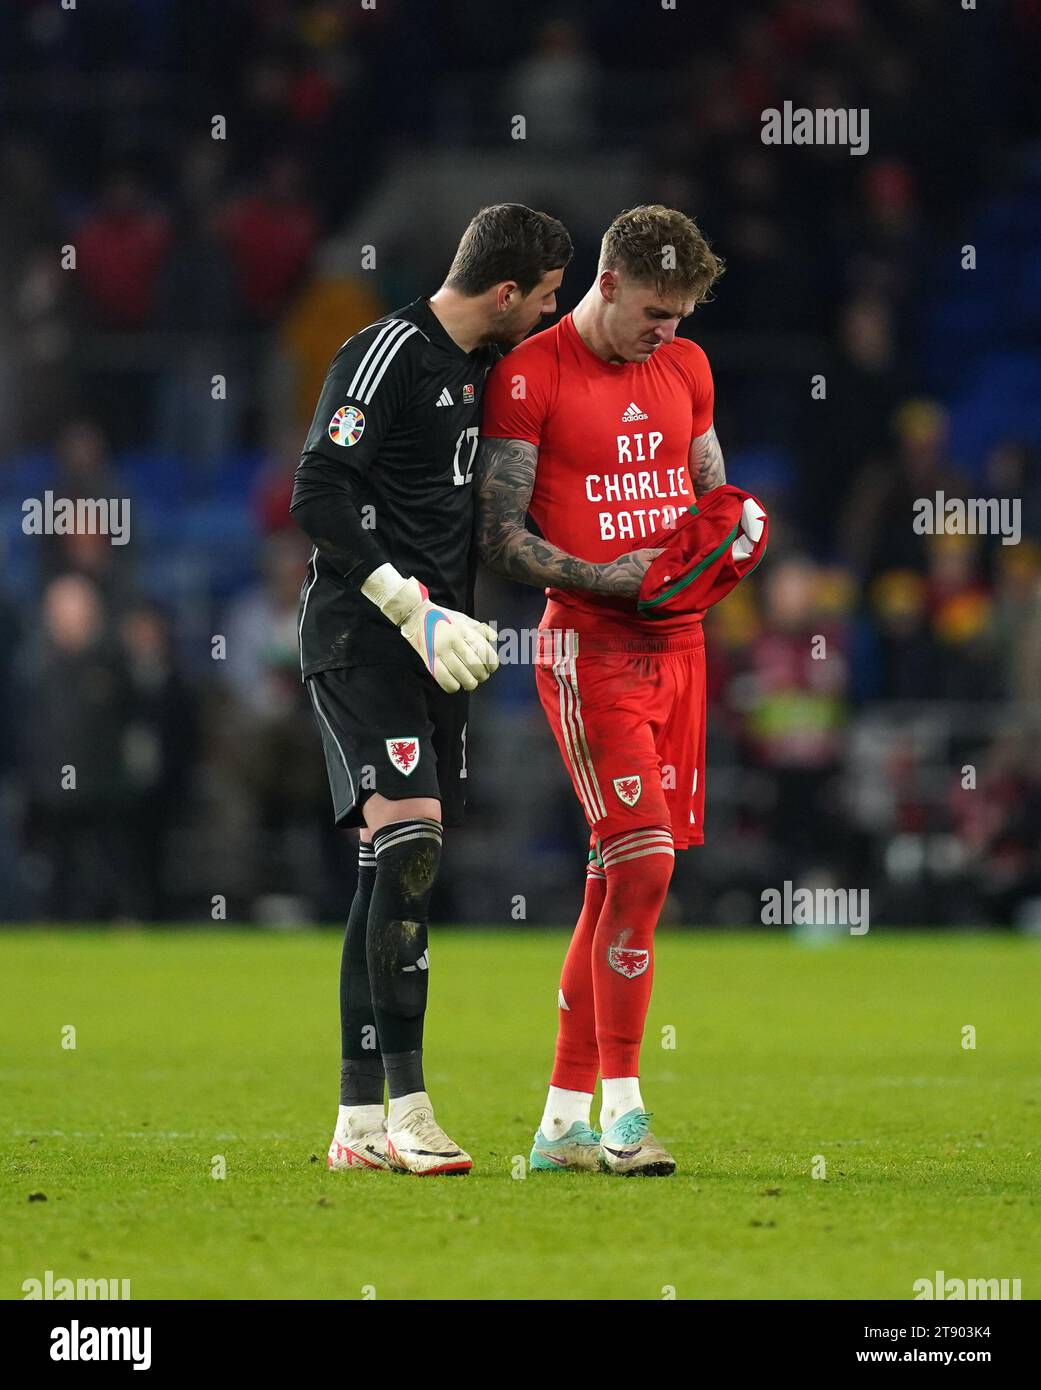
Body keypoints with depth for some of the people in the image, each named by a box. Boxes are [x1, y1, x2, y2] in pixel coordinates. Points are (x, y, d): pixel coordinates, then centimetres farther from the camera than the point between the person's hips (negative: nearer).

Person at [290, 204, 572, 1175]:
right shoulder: (386, 355, -11)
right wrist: (415, 608, -19)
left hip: (432, 643, 9)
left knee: (392, 869, 7)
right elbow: (315, 496, -17)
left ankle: (359, 1122, 9)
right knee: (411, 838, -20)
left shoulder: (482, 367, 17)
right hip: (360, 635, -9)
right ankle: (406, 1110, -21)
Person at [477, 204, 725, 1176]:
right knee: (643, 862, -16)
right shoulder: (530, 375, -7)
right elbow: (499, 535, -9)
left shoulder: (685, 370, 13)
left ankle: (563, 1120, 13)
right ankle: (621, 1110, -8)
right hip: (590, 647, -7)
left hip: (677, 643, 7)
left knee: (620, 876, 7)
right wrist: (603, 578, -20)